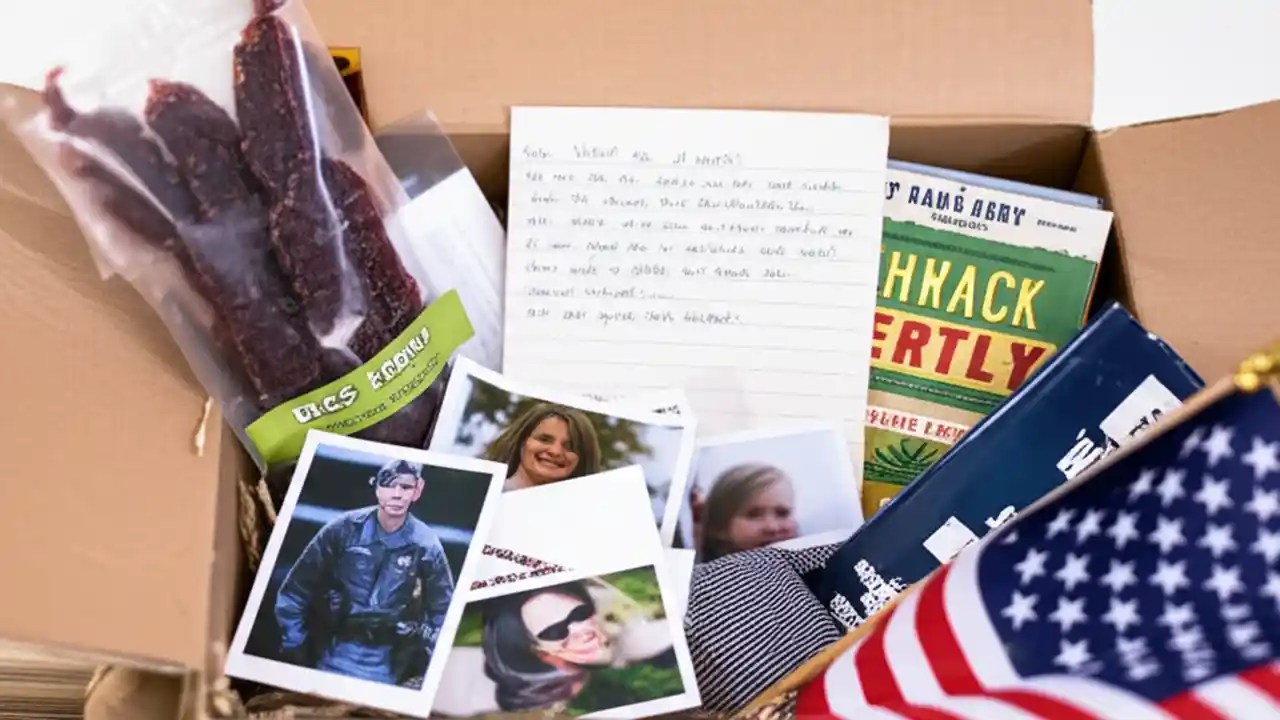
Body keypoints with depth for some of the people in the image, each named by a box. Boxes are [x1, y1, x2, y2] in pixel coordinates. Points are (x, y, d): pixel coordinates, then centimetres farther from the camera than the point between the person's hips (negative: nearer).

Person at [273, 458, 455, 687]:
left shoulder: (426, 545, -8)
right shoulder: (344, 529, -8)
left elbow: (442, 612, -1)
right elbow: (294, 591, -2)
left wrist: (426, 671, -7)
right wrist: (293, 650, -4)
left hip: (385, 666, 0)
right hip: (332, 654, 1)